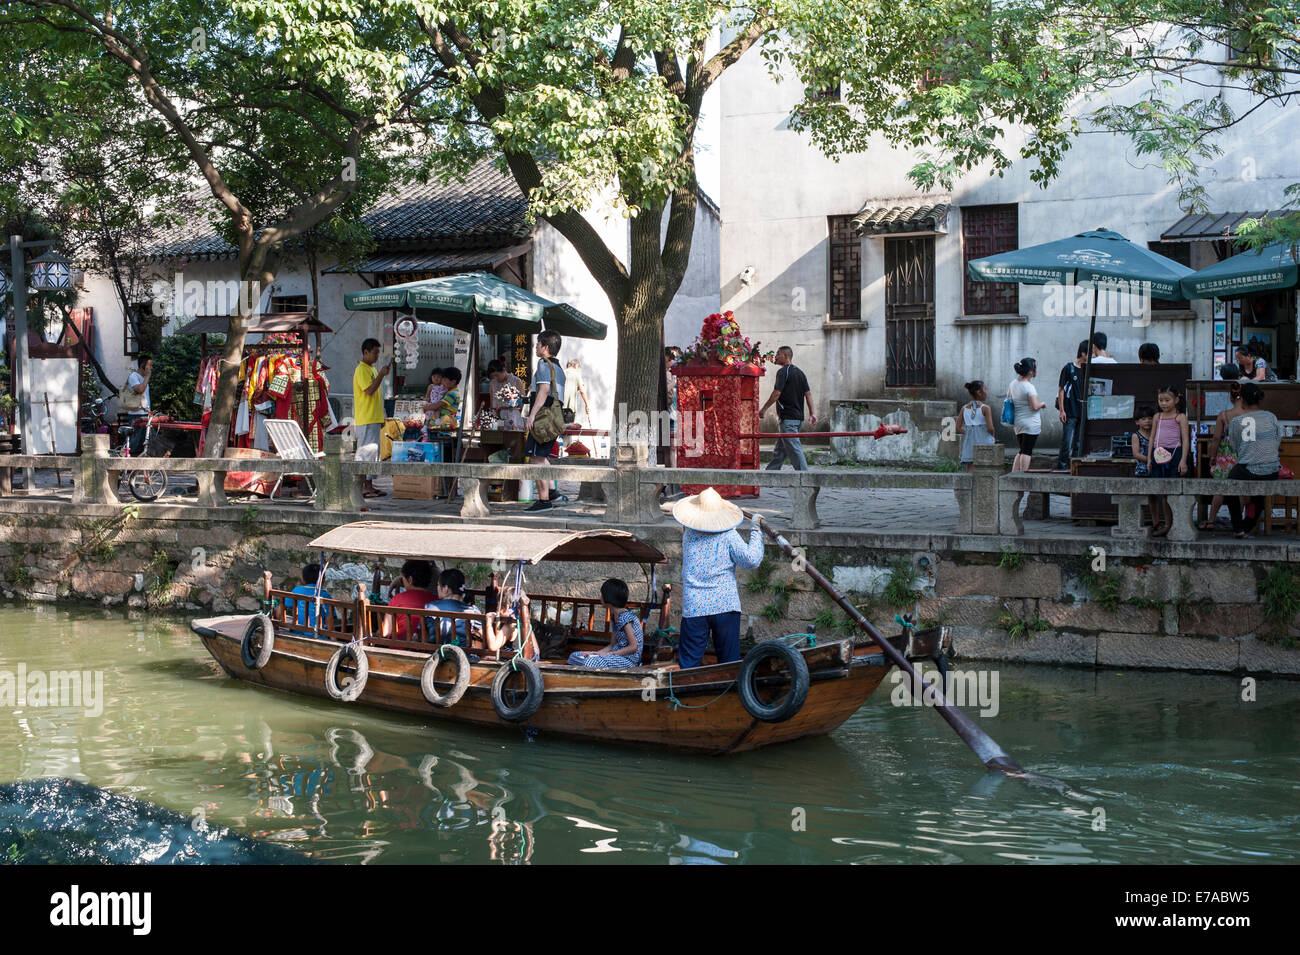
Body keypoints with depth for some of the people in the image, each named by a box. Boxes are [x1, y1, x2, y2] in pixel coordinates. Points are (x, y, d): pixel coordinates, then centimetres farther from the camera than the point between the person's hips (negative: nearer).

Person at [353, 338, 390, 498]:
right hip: (365, 420, -10)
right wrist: (381, 374, -19)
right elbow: (369, 390, -22)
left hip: (374, 419, 10)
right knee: (366, 451, -10)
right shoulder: (361, 370, -11)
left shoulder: (372, 369, 19)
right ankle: (363, 487, -10)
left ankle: (369, 485, 13)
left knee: (373, 451, 10)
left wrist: (380, 418, 22)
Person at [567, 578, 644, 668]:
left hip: (628, 659, -10)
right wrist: (596, 653, 0)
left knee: (590, 663, -34)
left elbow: (633, 647, -18)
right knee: (574, 656, 9)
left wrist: (609, 654, -16)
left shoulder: (625, 618, -16)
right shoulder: (615, 616, 14)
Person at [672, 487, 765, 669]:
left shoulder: (688, 534, 7)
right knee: (729, 661, 6)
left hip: (694, 607, 2)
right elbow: (751, 561, -10)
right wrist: (756, 531, 1)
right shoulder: (729, 535, -5)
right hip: (725, 606, -2)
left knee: (688, 662, 4)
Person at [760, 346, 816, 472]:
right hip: (799, 417, 9)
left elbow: (776, 393, -16)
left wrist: (763, 409, -8)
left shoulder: (783, 372, -10)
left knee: (794, 449, -9)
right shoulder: (800, 373, 14)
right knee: (779, 450, 15)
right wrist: (812, 413, 6)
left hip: (788, 418, -9)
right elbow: (808, 393, 9)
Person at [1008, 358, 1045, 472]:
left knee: (1022, 450, 16)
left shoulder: (1012, 384, 7)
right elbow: (1035, 406, -21)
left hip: (1017, 423, 8)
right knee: (1027, 451, -4)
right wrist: (1042, 404, -1)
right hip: (1030, 423, -8)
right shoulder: (1029, 387, -17)